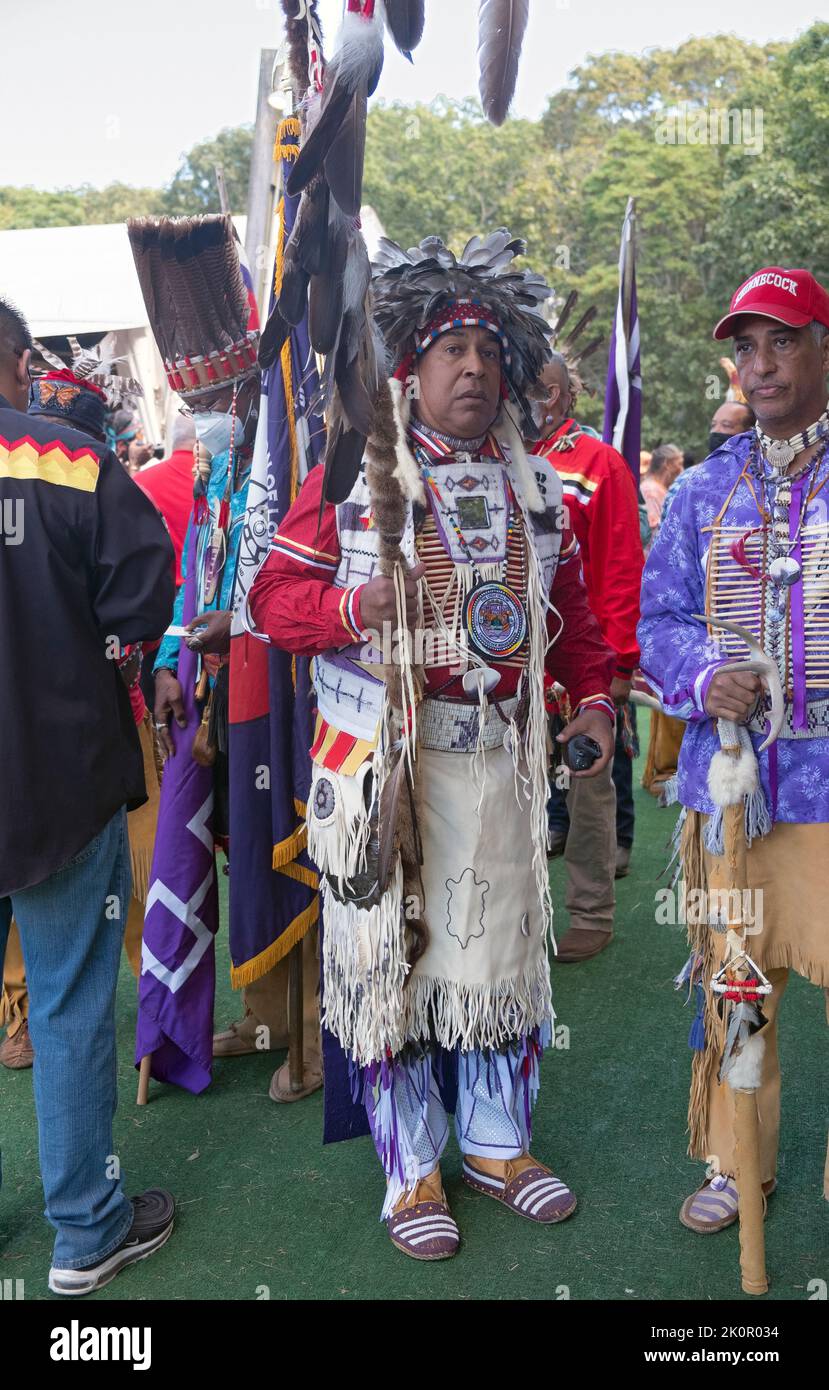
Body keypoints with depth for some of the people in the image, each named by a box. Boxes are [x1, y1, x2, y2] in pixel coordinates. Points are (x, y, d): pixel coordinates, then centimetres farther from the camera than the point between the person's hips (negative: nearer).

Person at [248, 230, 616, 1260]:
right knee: (388, 950, 3)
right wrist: (356, 604, -20)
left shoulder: (535, 487, 12)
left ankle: (498, 1144, 32)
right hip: (383, 760, -3)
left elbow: (572, 611, 17)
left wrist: (593, 697, 2)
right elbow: (273, 597, -3)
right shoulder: (351, 476, -1)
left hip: (502, 758, 4)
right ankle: (412, 1170, 23)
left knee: (501, 940, 11)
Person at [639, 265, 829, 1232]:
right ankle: (732, 1161, 32)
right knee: (732, 982, 13)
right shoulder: (707, 490, 13)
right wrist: (704, 678, -10)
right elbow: (659, 618, 11)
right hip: (731, 787, 3)